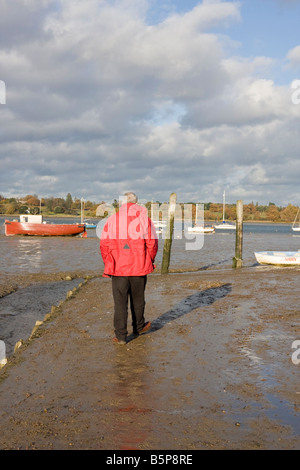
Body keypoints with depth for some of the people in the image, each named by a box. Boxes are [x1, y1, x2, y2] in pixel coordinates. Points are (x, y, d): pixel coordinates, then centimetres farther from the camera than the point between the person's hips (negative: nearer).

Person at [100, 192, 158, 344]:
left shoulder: (113, 219, 0)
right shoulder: (144, 218, -2)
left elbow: (104, 243, 0)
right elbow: (152, 243, -5)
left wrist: (109, 264, 11)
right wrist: (149, 262, 9)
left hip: (118, 268, 0)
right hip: (139, 268, 0)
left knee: (120, 302, 4)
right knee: (138, 300, 17)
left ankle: (120, 336, 5)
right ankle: (139, 327, 36)